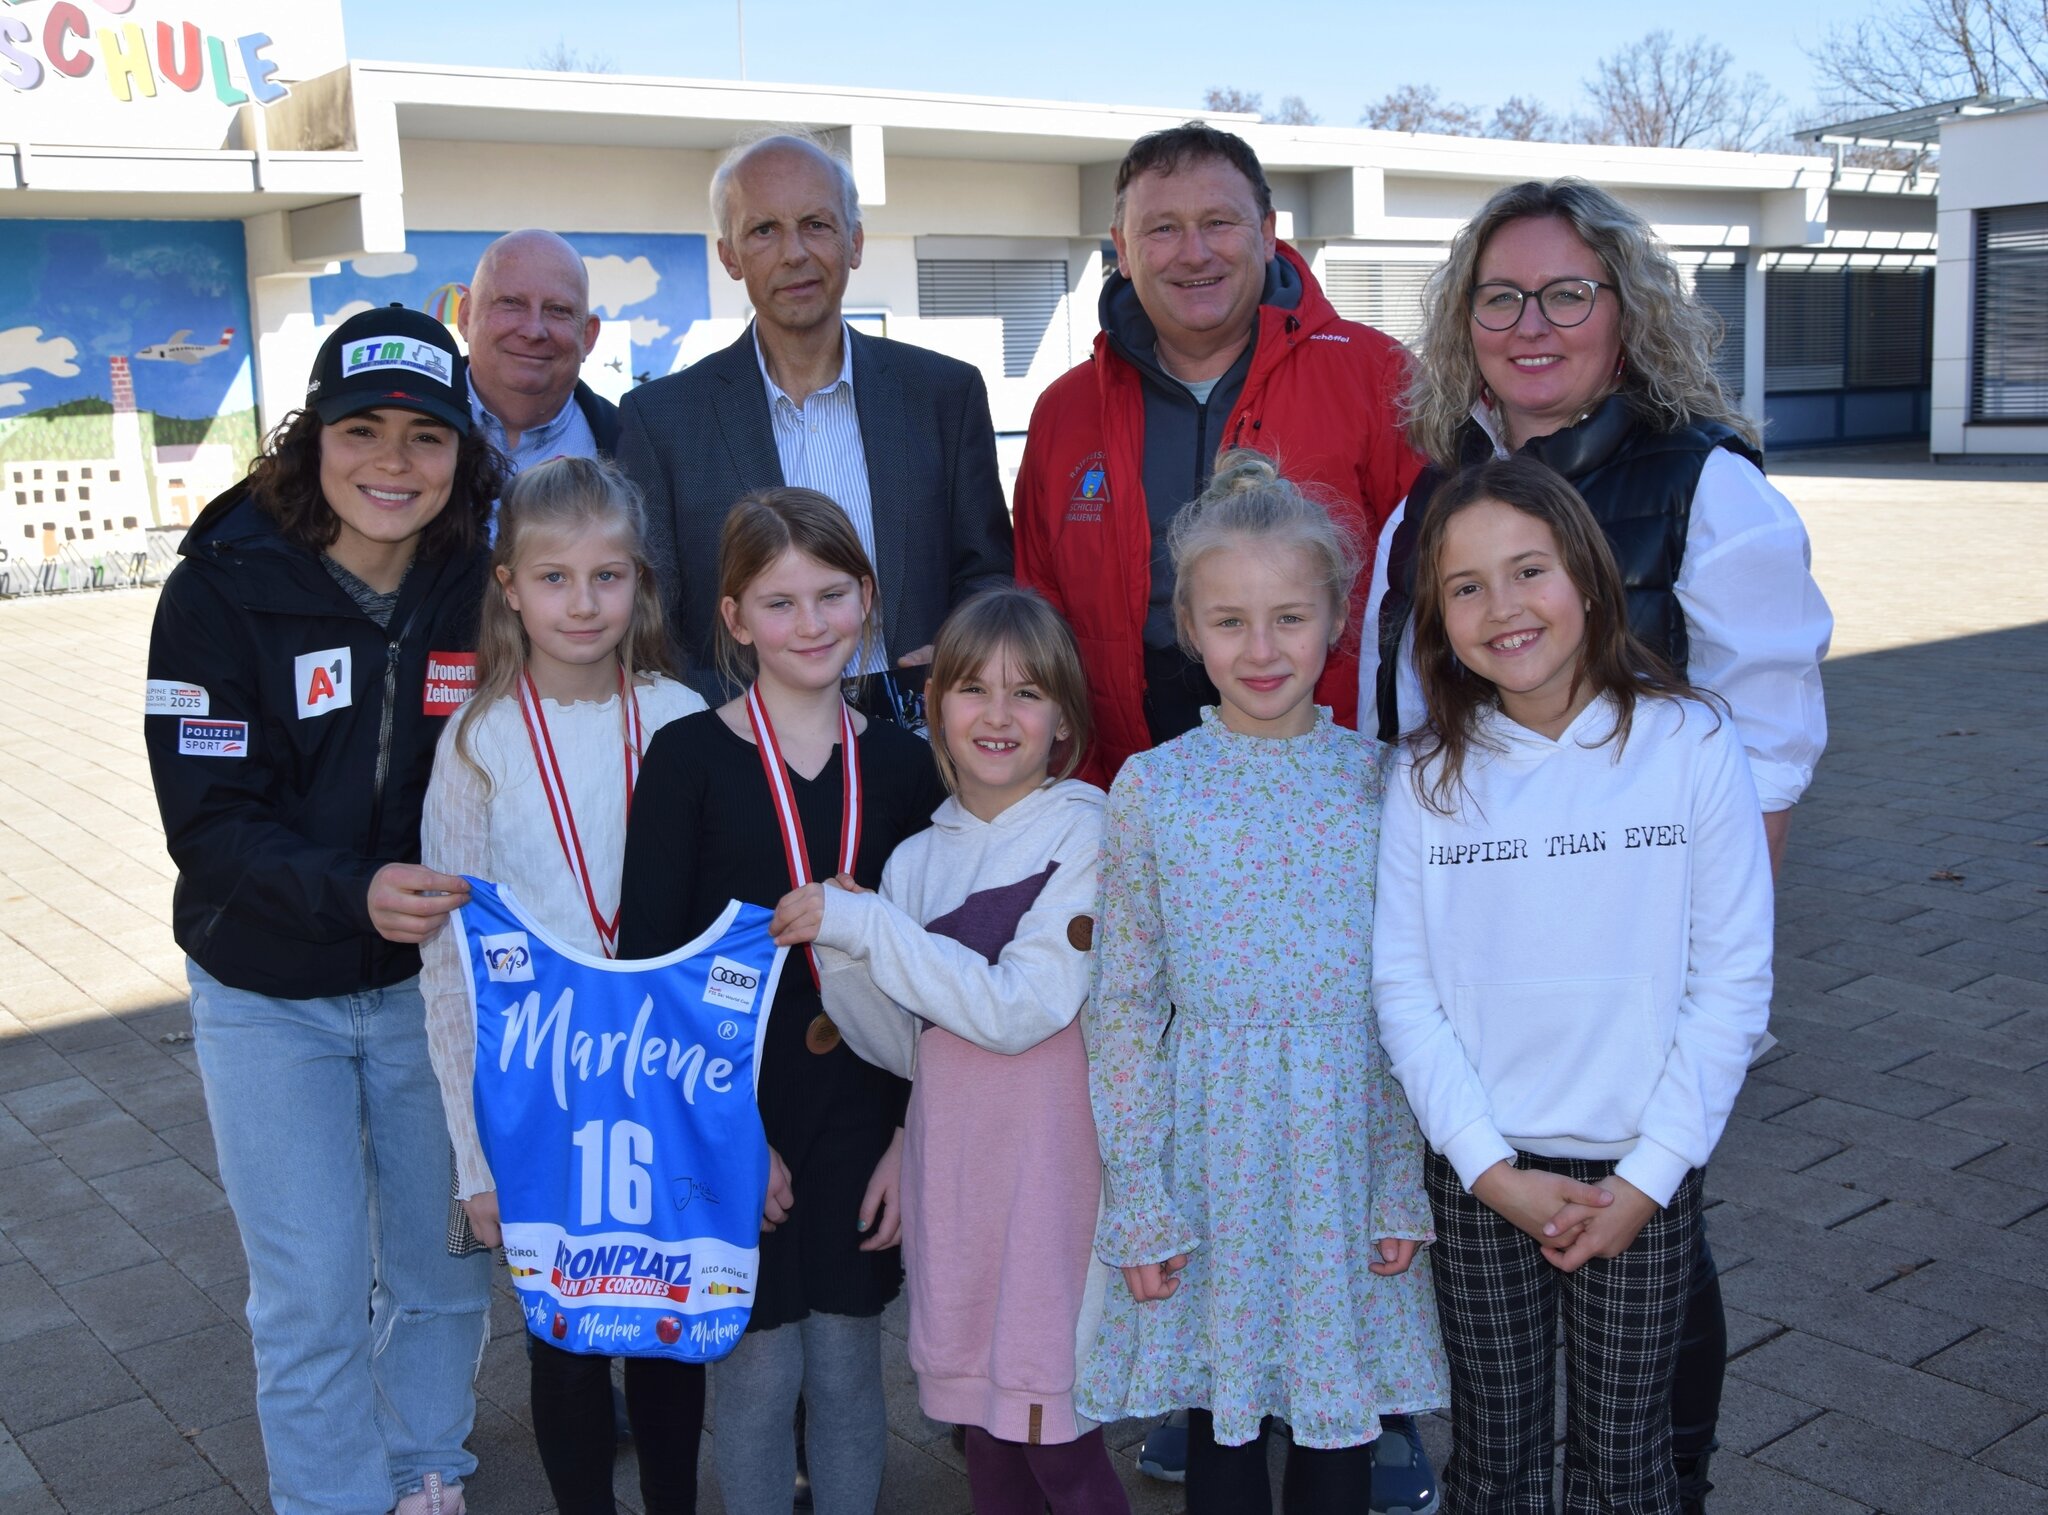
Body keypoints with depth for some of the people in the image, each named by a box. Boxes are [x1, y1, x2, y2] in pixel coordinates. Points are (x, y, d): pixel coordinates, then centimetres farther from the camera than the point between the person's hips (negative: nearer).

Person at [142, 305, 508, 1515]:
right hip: (270, 996, -2)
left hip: (427, 982, 3)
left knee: (447, 1266, 14)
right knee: (314, 1299, 4)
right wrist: (354, 892, -34)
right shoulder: (225, 590, -15)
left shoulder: (479, 586, -8)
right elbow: (208, 820, -18)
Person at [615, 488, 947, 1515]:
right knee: (757, 1370, 7)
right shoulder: (689, 757, -6)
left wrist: (911, 1134, -1)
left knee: (847, 1364, 13)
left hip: (863, 1113, 3)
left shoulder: (900, 765, 2)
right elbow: (646, 957, -8)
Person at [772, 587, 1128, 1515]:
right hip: (949, 1173, 5)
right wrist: (838, 953, -10)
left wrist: (865, 924, -16)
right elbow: (905, 1048, 7)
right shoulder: (917, 860, 8)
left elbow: (1022, 1010, -18)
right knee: (986, 1435, 14)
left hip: (1053, 1174, -5)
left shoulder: (1087, 833, -8)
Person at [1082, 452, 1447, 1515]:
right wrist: (1139, 1201, -4)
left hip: (1351, 1148, 1)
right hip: (1212, 1155, 0)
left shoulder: (1379, 780, -1)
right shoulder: (1151, 790, -4)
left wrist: (1407, 1184, -2)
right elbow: (1122, 1006, -1)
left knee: (1340, 1426, 13)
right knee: (1223, 1424, 13)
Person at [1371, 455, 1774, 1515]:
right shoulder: (1427, 776, -4)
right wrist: (1492, 1168, -11)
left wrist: (1650, 1175, -10)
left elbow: (1734, 978, -7)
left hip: (1642, 1177, -1)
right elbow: (1403, 987, -4)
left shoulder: (1692, 746, -8)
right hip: (1478, 1173, 1)